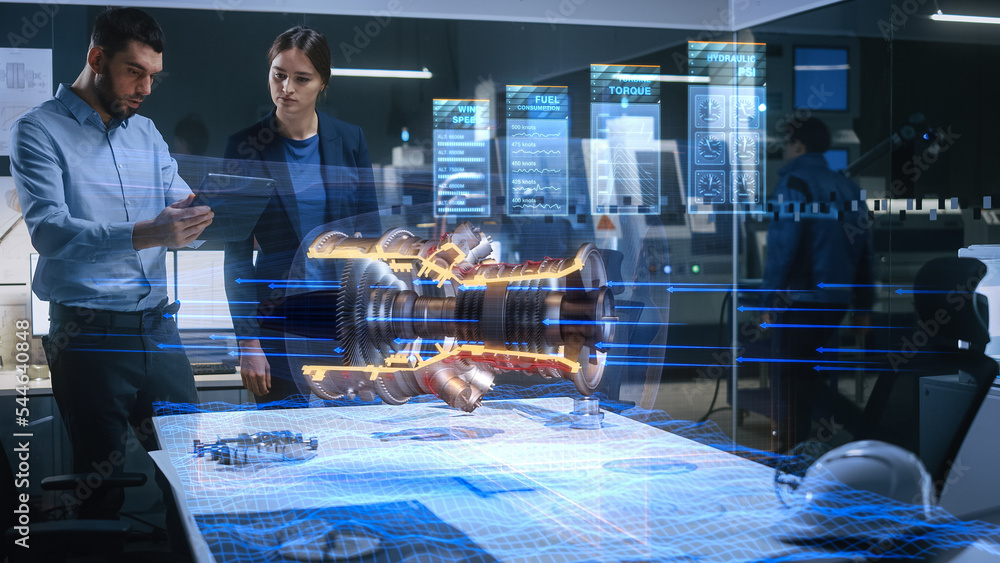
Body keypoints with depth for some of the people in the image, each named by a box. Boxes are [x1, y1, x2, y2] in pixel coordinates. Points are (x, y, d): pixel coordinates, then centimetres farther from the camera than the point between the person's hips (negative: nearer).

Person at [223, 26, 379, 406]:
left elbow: (370, 234, 7)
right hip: (278, 316, -2)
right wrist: (247, 340, -8)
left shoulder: (350, 140, 4)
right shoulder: (245, 147, -1)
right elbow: (237, 254, -2)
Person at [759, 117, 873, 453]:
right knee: (803, 371, 20)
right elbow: (863, 252, 15)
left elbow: (782, 246, -17)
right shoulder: (848, 188, 14)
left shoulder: (795, 182, -9)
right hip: (838, 299, 8)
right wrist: (864, 307, 18)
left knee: (789, 378, 0)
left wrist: (768, 301, -15)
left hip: (801, 299, -8)